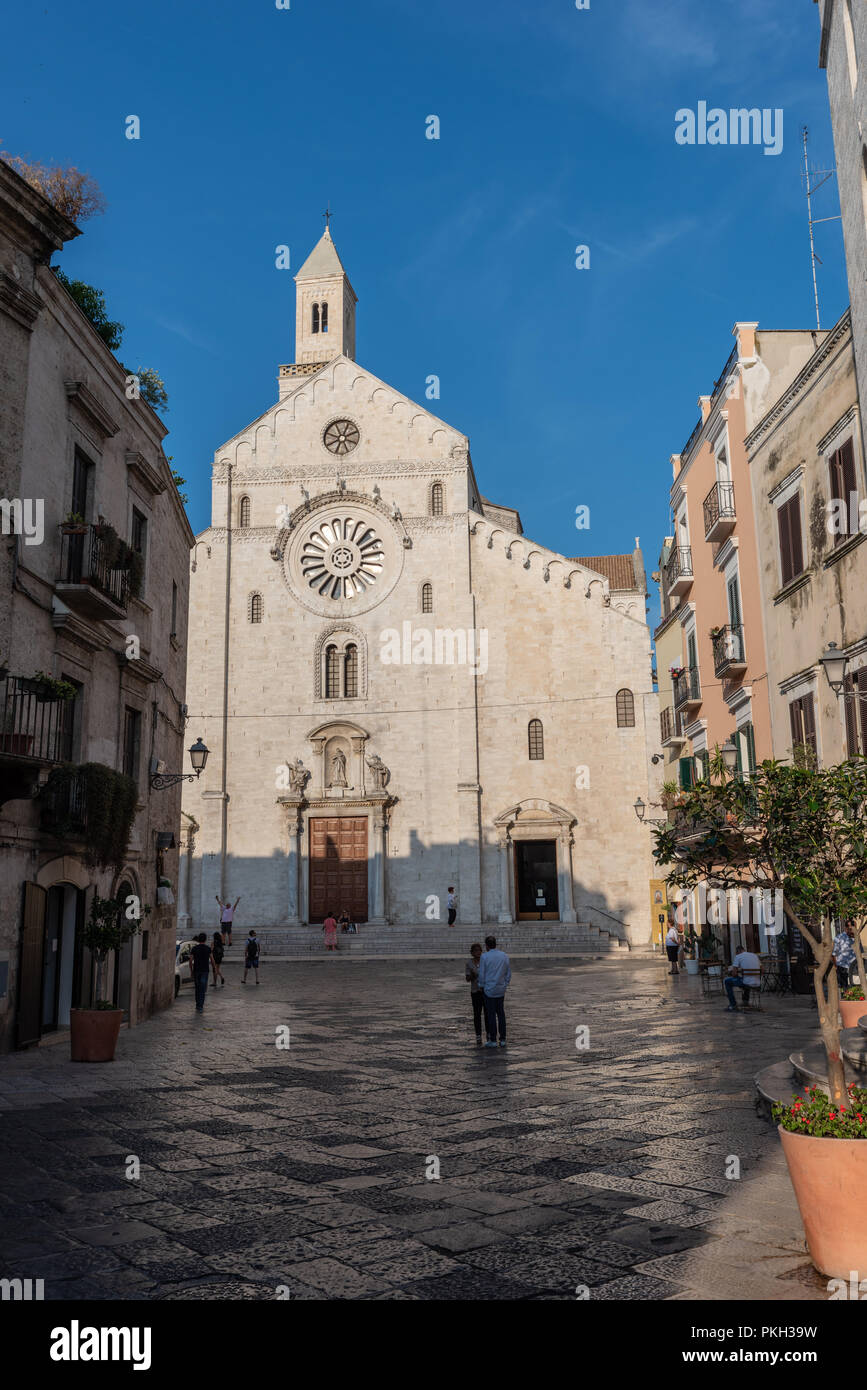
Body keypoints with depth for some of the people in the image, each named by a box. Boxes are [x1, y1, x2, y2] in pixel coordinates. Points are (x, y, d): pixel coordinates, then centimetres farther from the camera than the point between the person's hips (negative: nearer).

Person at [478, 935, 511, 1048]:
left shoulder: (484, 957, -10)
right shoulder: (504, 956, 4)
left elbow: (481, 974, -6)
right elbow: (509, 973, 9)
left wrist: (481, 986, 10)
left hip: (489, 989, -4)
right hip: (501, 990, 4)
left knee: (491, 1015, 1)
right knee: (501, 1014, 11)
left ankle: (493, 1040, 4)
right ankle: (503, 1039, 11)